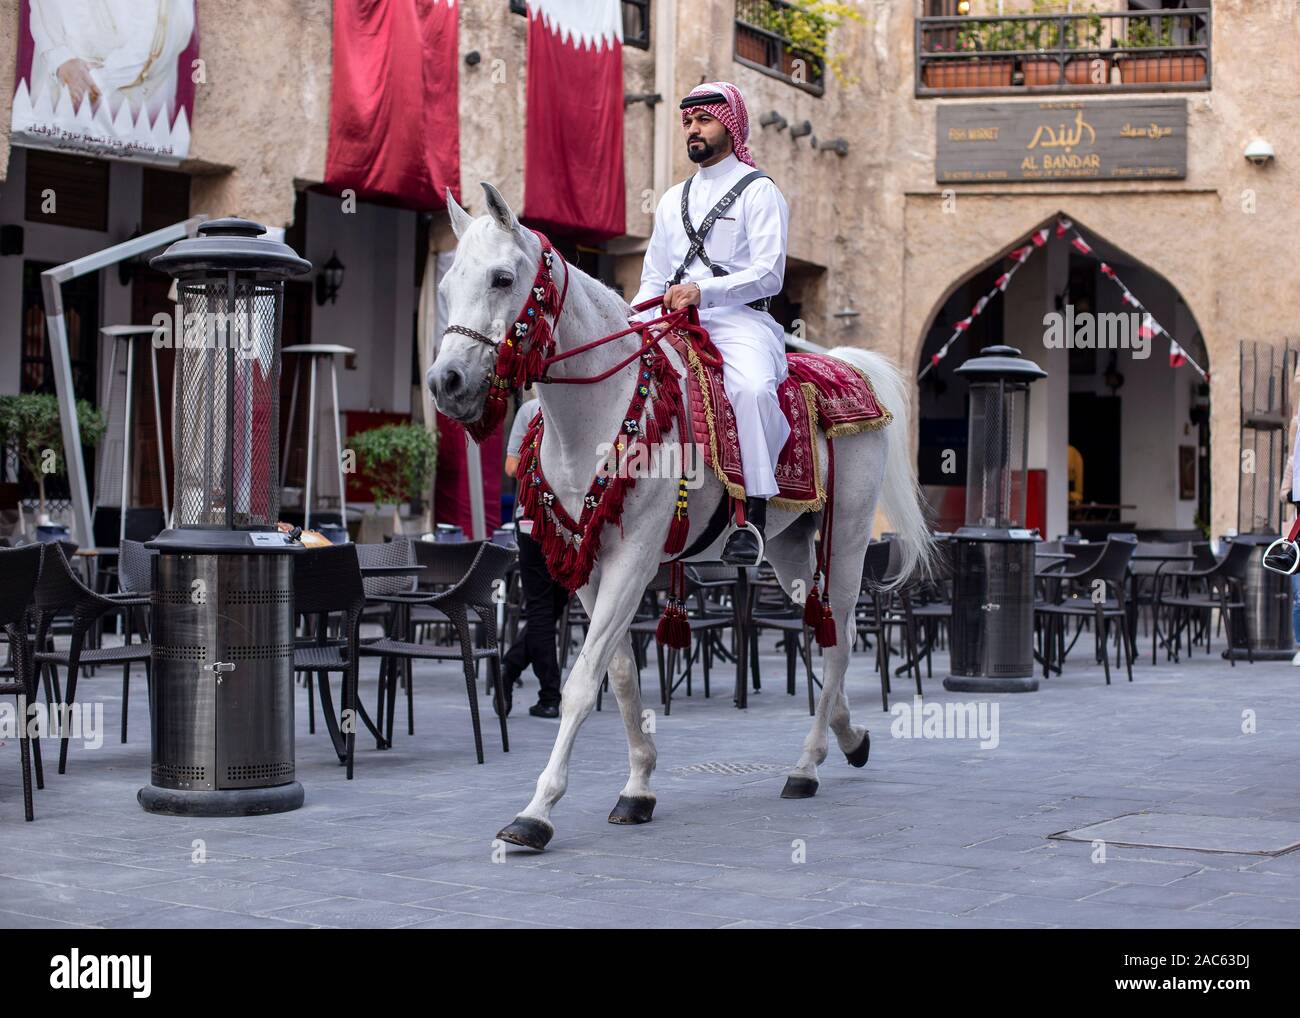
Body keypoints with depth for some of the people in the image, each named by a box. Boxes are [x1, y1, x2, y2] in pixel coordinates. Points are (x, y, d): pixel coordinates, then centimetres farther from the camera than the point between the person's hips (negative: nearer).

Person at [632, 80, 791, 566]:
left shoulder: (758, 192, 4)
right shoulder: (673, 199, 24)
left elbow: (768, 274, -9)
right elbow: (654, 278, 24)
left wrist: (702, 290, -22)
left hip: (741, 321, -7)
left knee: (752, 388, -37)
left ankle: (752, 515, -37)